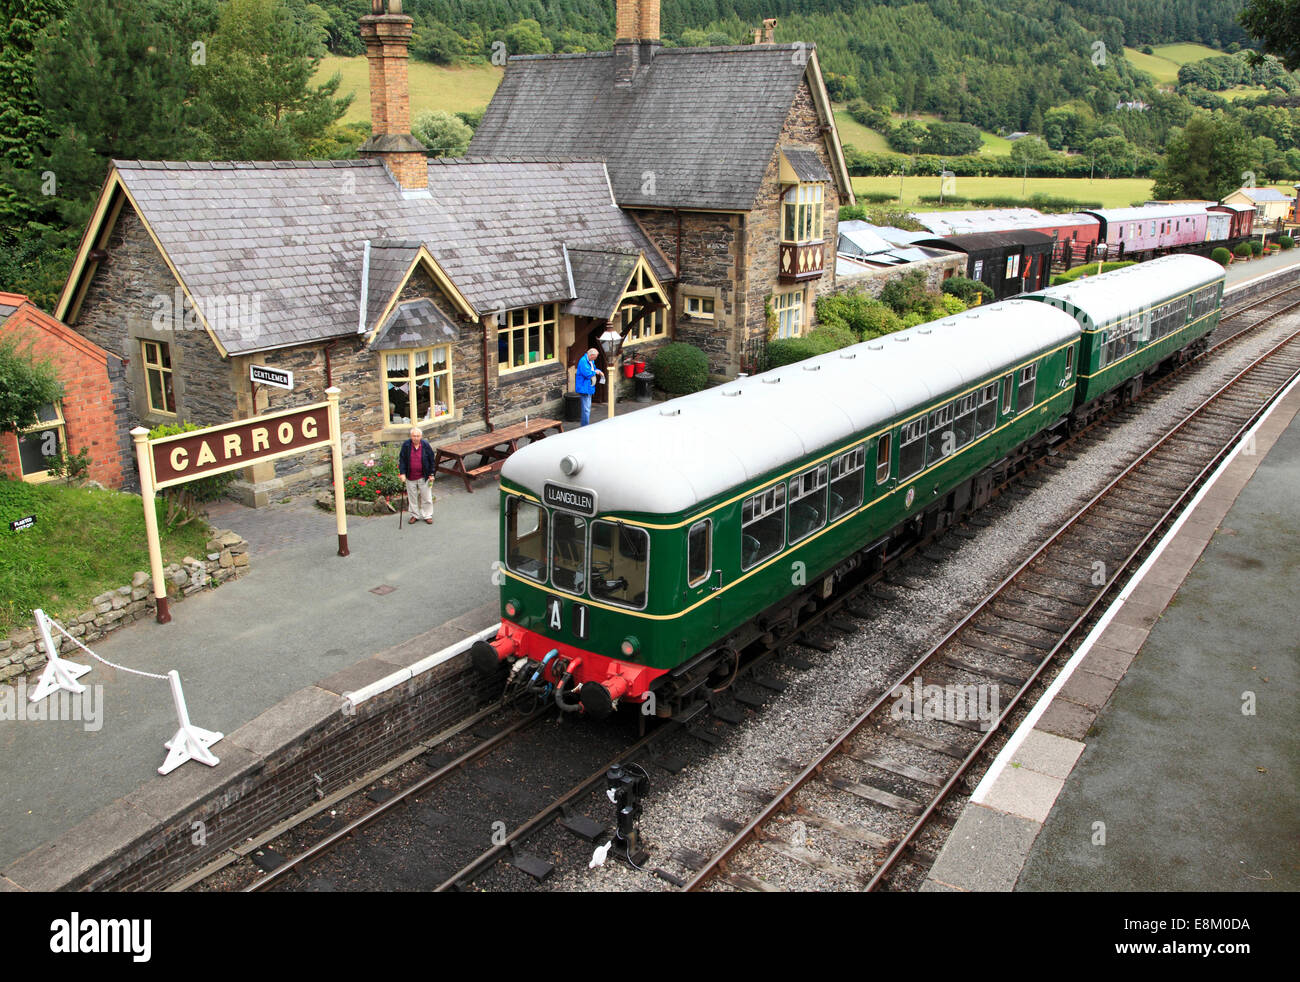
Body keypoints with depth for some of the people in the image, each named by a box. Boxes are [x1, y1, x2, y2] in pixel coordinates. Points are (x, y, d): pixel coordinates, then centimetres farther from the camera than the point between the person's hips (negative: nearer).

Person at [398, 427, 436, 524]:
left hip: (424, 477, -1)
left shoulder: (426, 445, -8)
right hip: (410, 477, 1)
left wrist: (431, 474, -1)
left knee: (426, 497, 6)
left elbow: (431, 460, 0)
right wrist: (402, 473, -11)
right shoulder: (406, 445, -8)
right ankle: (415, 515, 27)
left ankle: (427, 515, 21)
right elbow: (402, 460, -2)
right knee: (412, 498, 12)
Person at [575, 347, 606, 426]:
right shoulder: (583, 361, -20)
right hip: (584, 388, -11)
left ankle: (585, 426, 28)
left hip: (589, 387, 11)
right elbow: (587, 374, -26)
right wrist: (595, 372, -10)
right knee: (586, 409, -11)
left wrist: (599, 371, 8)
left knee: (587, 407, 18)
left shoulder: (591, 361, 11)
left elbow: (593, 368, 29)